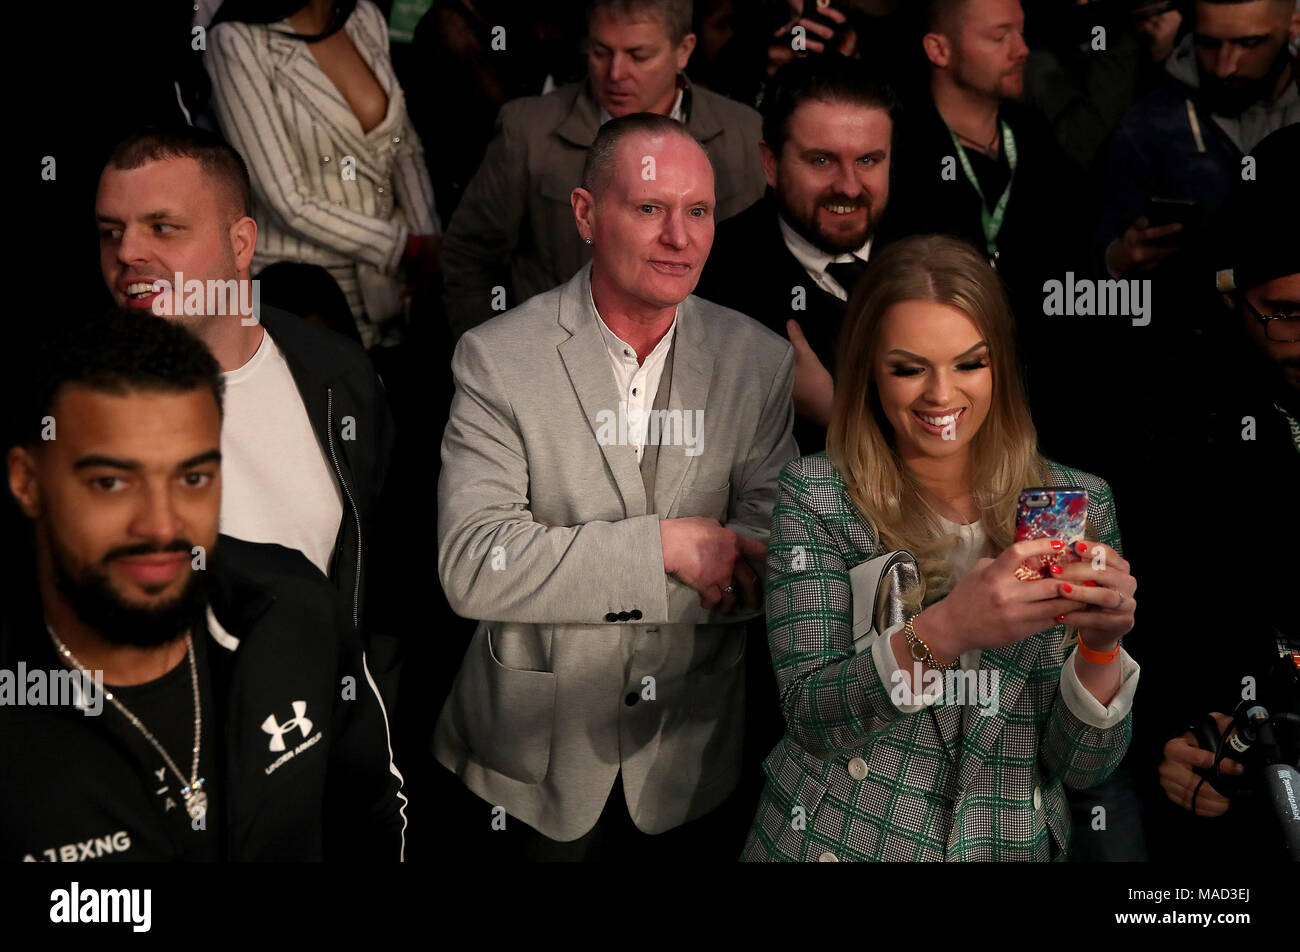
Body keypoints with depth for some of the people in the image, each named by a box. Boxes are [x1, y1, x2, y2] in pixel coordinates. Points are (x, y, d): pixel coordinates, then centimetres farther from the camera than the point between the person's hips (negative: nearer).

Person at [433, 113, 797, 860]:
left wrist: (565, 556, -18)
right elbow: (473, 566, -20)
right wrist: (663, 546, -23)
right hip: (535, 762, -2)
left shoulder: (760, 362, -2)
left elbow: (769, 562, -7)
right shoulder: (498, 358, -11)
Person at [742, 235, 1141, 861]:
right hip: (836, 839, 0)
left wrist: (1101, 646, -19)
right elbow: (808, 717, -13)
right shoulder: (816, 496, -5)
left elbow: (1081, 767, -1)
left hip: (1010, 845, 1)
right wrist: (946, 629, -26)